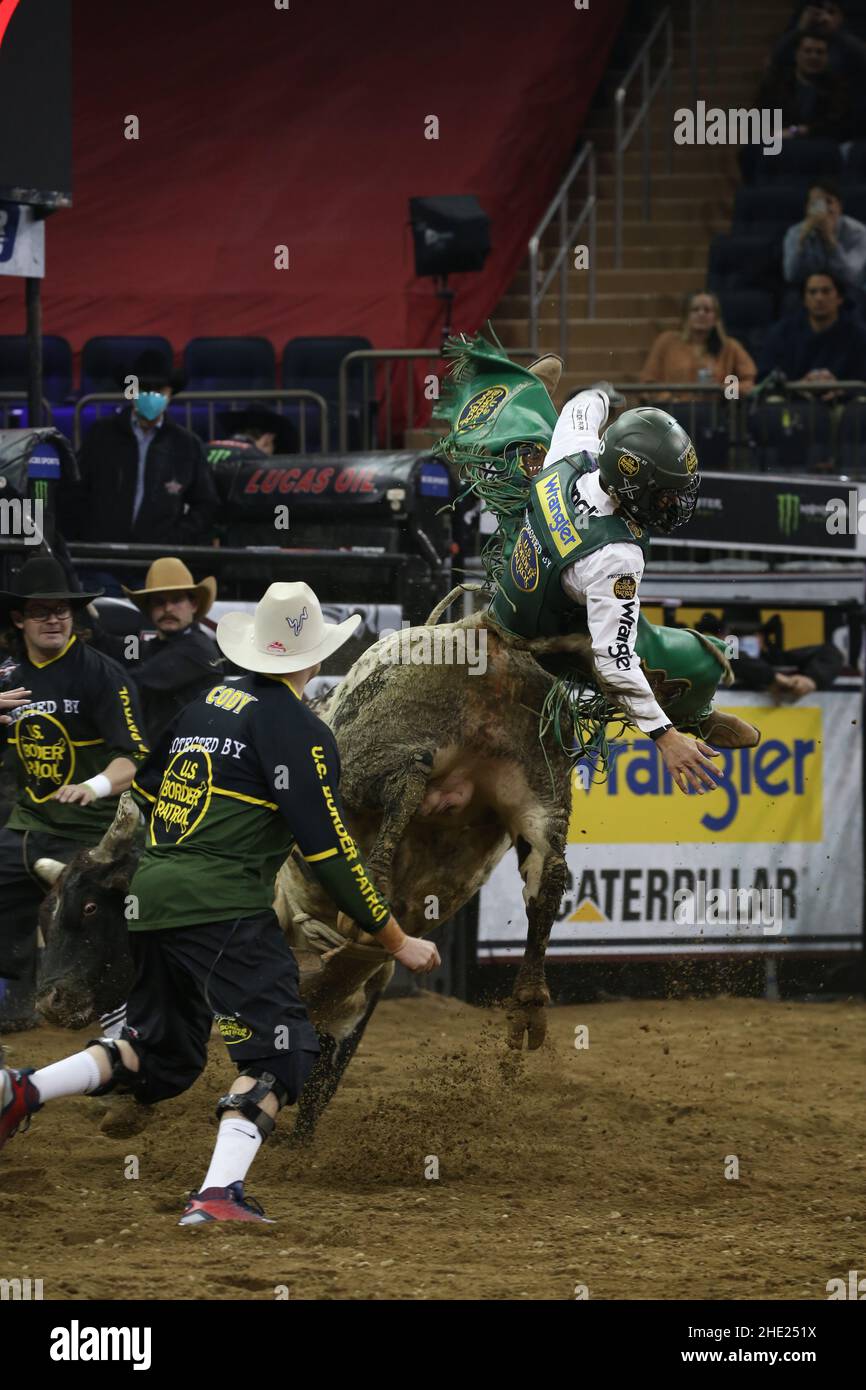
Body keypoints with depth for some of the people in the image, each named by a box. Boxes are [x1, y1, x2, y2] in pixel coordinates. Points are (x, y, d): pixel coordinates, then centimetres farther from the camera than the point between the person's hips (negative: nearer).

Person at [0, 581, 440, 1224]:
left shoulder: (207, 702, 15)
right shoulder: (299, 729, -6)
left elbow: (145, 783, 25)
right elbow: (330, 851, -9)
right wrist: (396, 939, -1)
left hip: (153, 895, 8)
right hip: (224, 906, -8)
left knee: (161, 1055, 21)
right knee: (281, 1050, -8)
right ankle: (219, 1194, -25)